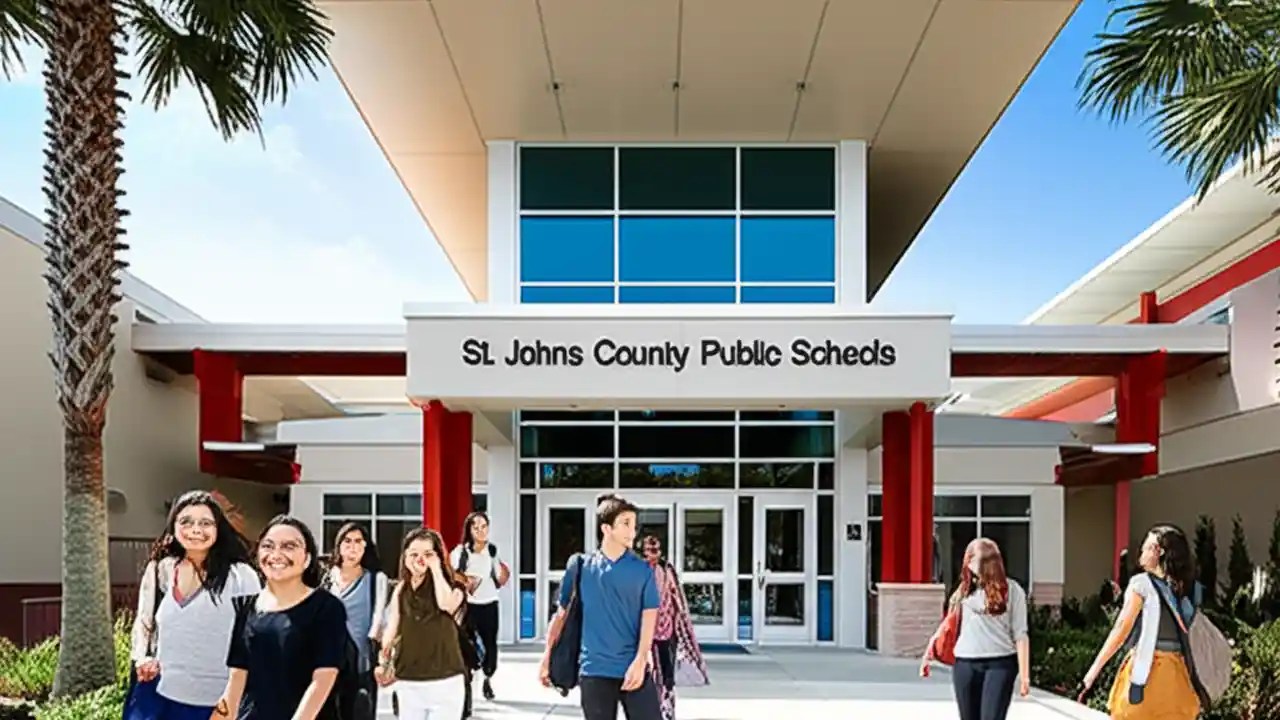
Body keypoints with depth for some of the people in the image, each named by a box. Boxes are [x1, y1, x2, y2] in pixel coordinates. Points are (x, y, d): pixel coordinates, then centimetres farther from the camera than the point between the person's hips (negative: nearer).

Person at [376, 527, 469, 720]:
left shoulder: (452, 587, -3)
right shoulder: (401, 591, 9)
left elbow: (447, 604, -25)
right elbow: (392, 628, 11)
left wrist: (436, 569, -14)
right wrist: (384, 663, 2)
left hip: (445, 681, -4)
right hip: (407, 682, 4)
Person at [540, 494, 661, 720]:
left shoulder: (643, 570, 2)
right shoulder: (580, 566, 3)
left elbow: (649, 618, -4)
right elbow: (563, 613, 11)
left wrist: (640, 662, -16)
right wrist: (548, 656, 10)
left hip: (634, 669, 0)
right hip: (594, 670, 0)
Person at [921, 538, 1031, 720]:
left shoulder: (1011, 590, -3)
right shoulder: (966, 589, 7)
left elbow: (1020, 635, -4)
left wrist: (1024, 674, -8)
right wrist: (928, 654, 14)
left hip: (1000, 663, -4)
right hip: (965, 664, 4)